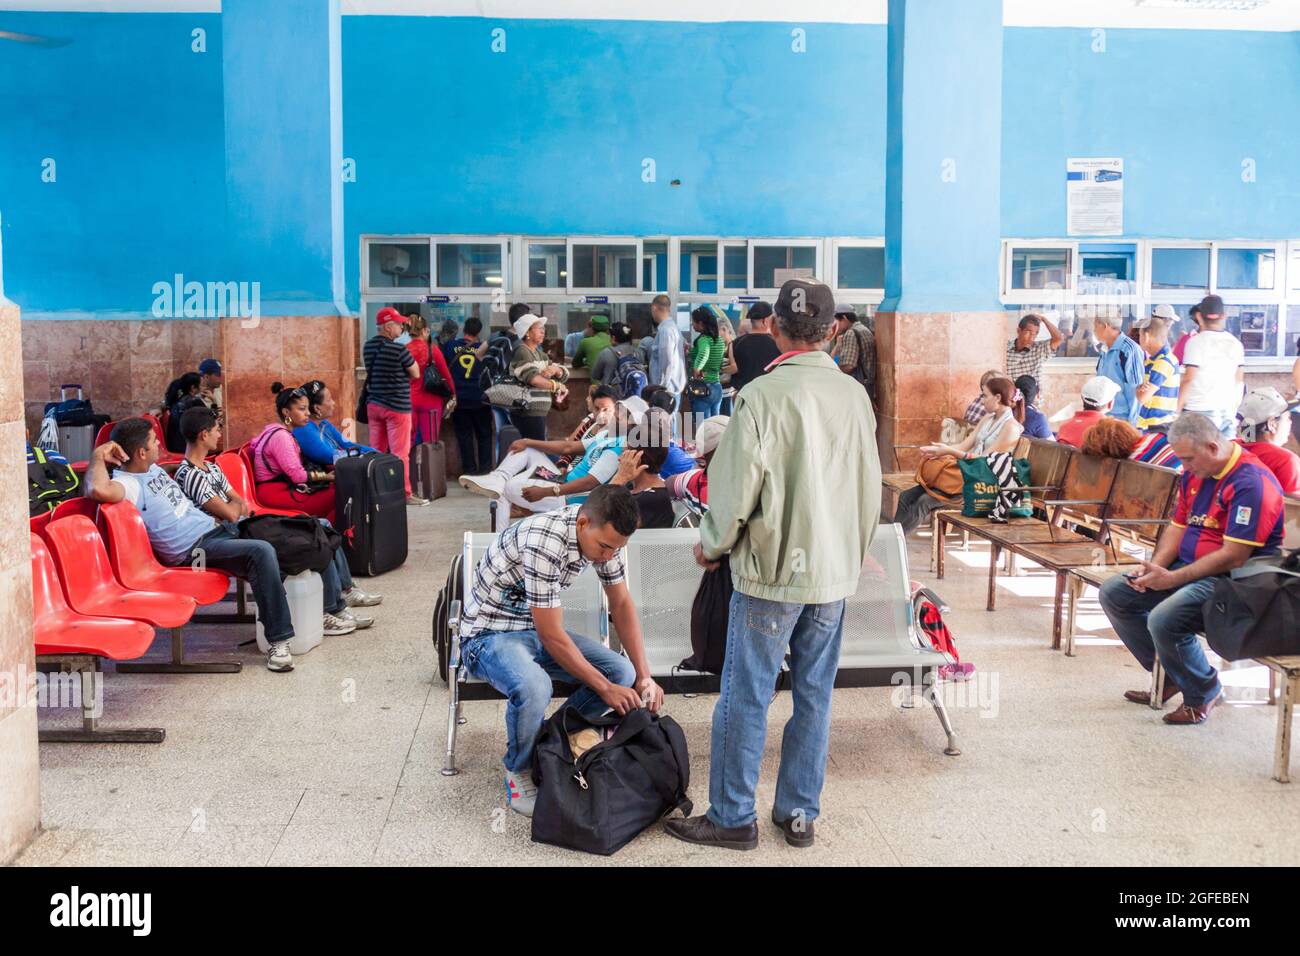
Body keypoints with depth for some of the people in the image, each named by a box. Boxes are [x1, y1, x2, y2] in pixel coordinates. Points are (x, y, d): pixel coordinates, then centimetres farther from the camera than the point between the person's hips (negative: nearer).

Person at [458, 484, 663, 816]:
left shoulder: (603, 534, -9)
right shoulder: (544, 542, -34)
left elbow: (622, 605, 2)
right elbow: (551, 635, -28)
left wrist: (644, 676, -6)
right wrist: (605, 688, -22)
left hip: (540, 631, 8)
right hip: (488, 635, -8)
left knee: (623, 673, -8)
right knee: (533, 689, -37)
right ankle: (519, 771, -7)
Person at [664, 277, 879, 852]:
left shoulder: (763, 394, -15)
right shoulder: (855, 396, 1)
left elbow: (737, 487, -14)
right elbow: (870, 487, 9)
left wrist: (712, 545, 5)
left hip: (771, 569, -5)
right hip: (834, 571, 5)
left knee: (745, 697, 5)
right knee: (814, 696, 12)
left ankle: (732, 817, 15)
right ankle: (799, 815, 23)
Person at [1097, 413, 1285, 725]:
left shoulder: (1251, 482, -21)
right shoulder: (1195, 474, 8)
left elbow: (1234, 557, -24)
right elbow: (1178, 527, 14)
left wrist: (1172, 579, -22)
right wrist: (1156, 566, -5)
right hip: (1189, 568, 10)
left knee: (1164, 619, -32)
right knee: (1114, 593, 3)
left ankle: (1204, 694, -2)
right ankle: (1168, 675, 12)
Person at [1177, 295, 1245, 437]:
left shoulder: (1195, 342, -6)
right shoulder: (1235, 343, 8)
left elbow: (1188, 380, -10)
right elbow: (1239, 381, 12)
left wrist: (1177, 409, -4)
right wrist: (1234, 411, 20)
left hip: (1199, 411, -4)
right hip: (1227, 413, 5)